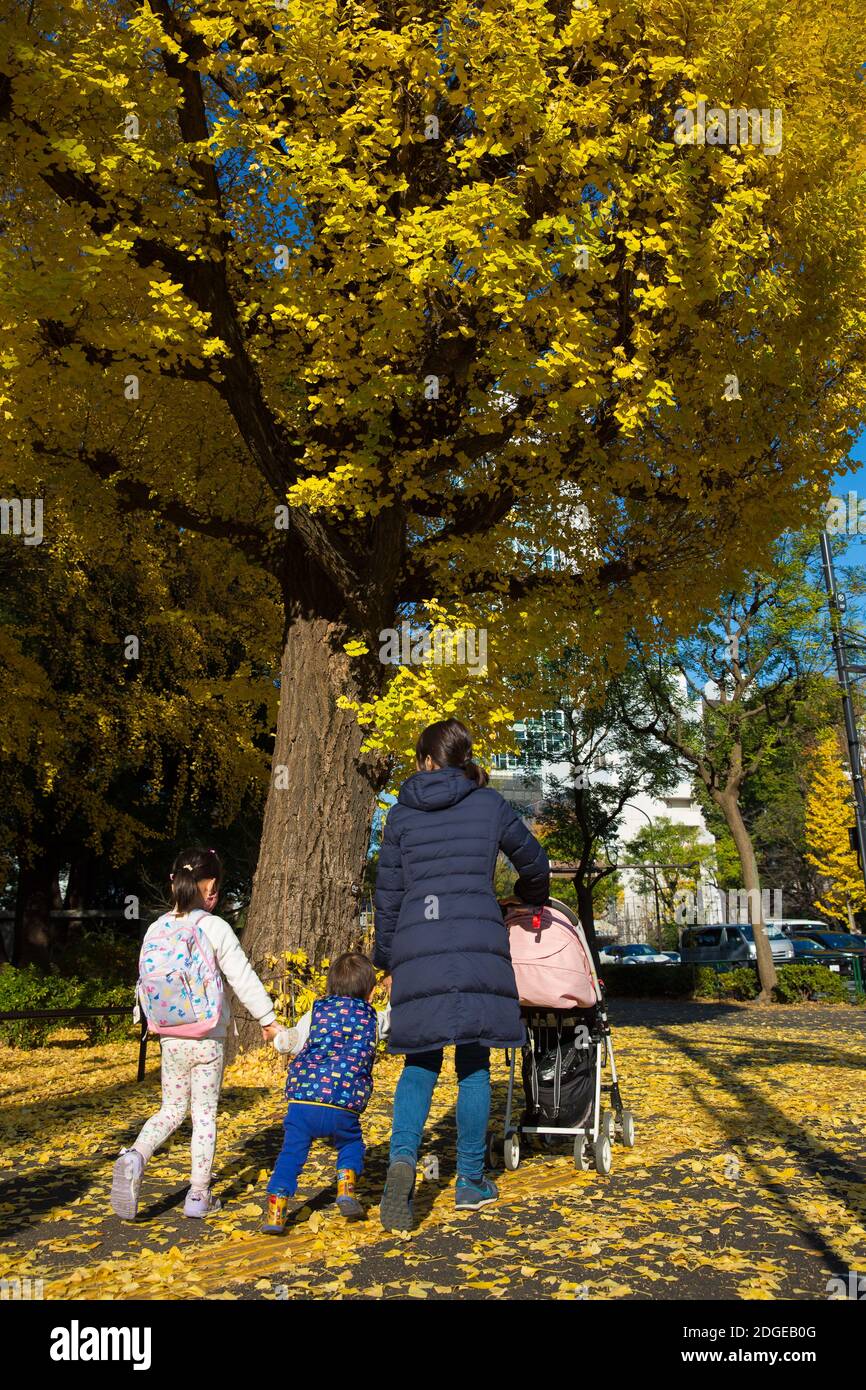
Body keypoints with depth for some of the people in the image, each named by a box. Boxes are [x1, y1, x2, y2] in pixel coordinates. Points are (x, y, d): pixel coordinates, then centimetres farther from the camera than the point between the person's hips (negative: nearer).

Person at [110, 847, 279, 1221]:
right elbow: (243, 979, -9)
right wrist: (267, 1019, 2)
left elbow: (146, 983, 10)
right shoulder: (214, 928, -12)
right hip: (208, 1039, -4)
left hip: (170, 1039, 4)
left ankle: (134, 1156, -7)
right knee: (205, 1113, 8)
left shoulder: (156, 929, 1)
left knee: (172, 1108, 17)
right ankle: (198, 1194, 15)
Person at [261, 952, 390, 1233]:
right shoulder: (373, 1018, 11)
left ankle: (277, 1207, 0)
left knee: (291, 1152, 12)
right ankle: (346, 1187, 6)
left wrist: (276, 1034, 39)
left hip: (302, 1101, 0)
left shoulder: (316, 1012, 10)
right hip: (344, 1107, 0)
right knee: (351, 1144, 26)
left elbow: (288, 1043, 17)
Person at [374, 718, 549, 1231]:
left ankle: (403, 1155, -11)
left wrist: (386, 957, 23)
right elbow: (534, 862, 21)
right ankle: (472, 1181, 16)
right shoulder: (489, 804, 8)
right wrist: (533, 899, 42)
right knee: (474, 1063, 9)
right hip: (477, 942, -1)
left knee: (420, 1062, 11)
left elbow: (388, 892, 13)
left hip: (417, 944, 1)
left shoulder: (402, 813, 11)